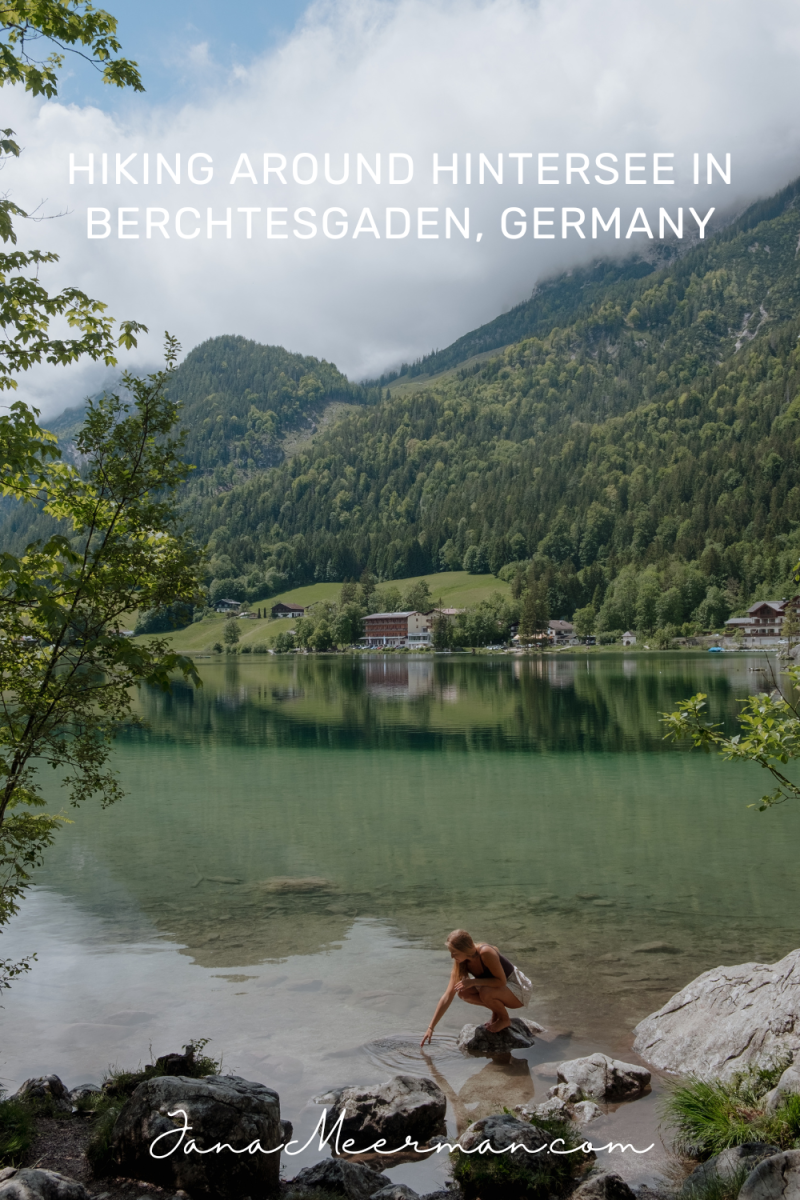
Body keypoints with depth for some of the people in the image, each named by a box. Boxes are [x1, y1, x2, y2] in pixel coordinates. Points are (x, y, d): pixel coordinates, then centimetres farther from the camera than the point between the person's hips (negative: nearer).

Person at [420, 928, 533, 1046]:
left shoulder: (486, 953, -30)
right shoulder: (460, 963, -9)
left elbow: (501, 981, -28)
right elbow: (448, 996, -7)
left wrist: (473, 982, -33)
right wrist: (431, 1027, -9)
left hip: (520, 990, -7)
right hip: (501, 988, 7)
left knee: (486, 992, -33)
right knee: (463, 993, -12)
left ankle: (505, 1019, -4)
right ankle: (496, 1013, 8)